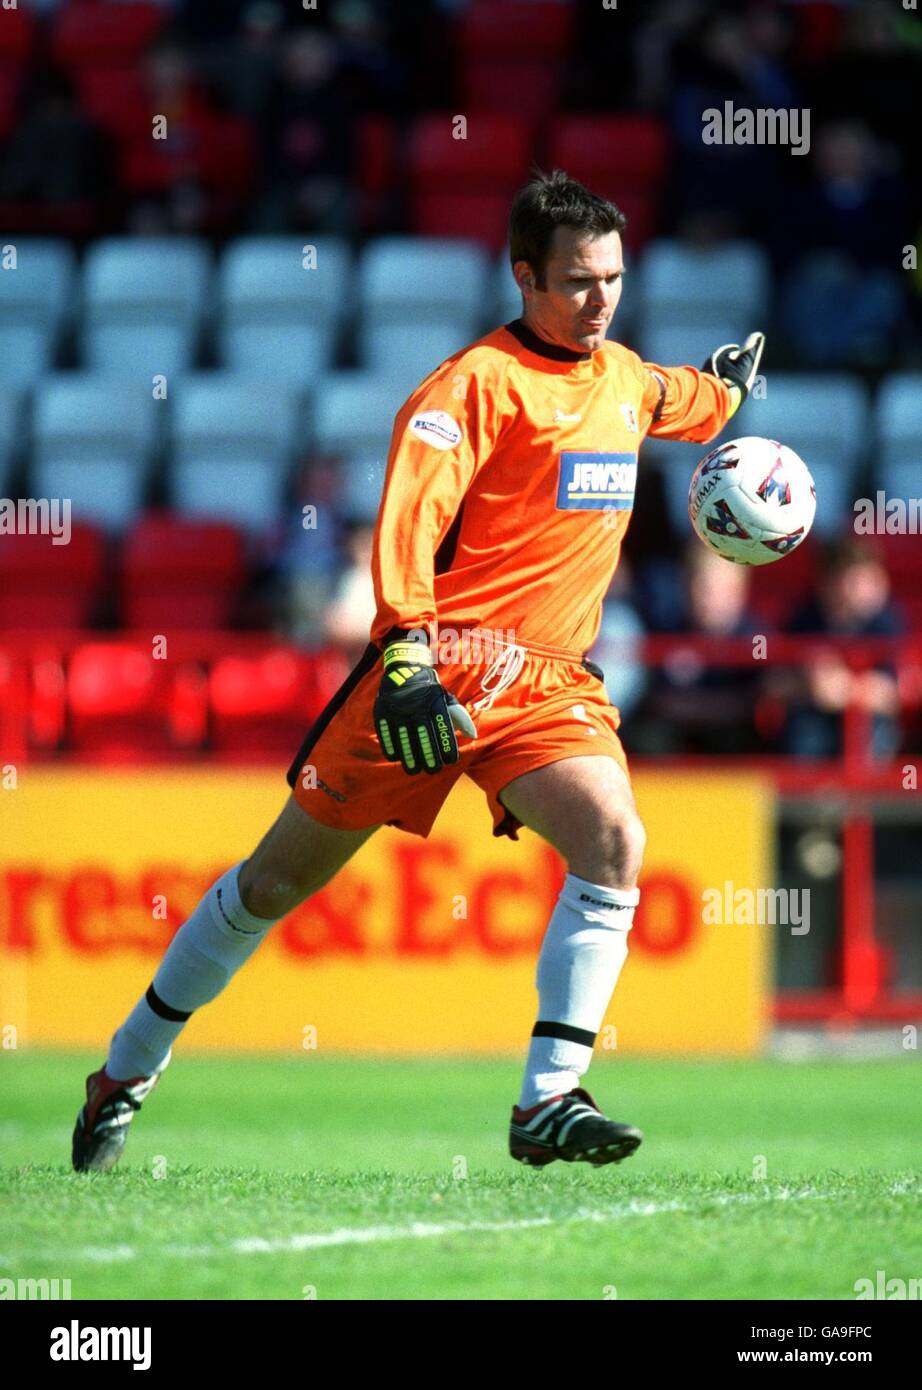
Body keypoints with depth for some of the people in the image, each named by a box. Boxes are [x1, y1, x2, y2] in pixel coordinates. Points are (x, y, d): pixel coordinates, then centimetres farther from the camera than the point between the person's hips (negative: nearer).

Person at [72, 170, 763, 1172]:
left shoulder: (625, 378, 13)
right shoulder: (480, 381, -11)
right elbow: (406, 519, -22)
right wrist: (408, 652, -33)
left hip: (551, 680, 6)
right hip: (441, 669, -5)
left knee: (614, 839, -22)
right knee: (281, 877, 3)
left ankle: (548, 1101, -24)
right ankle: (126, 1072, 19)